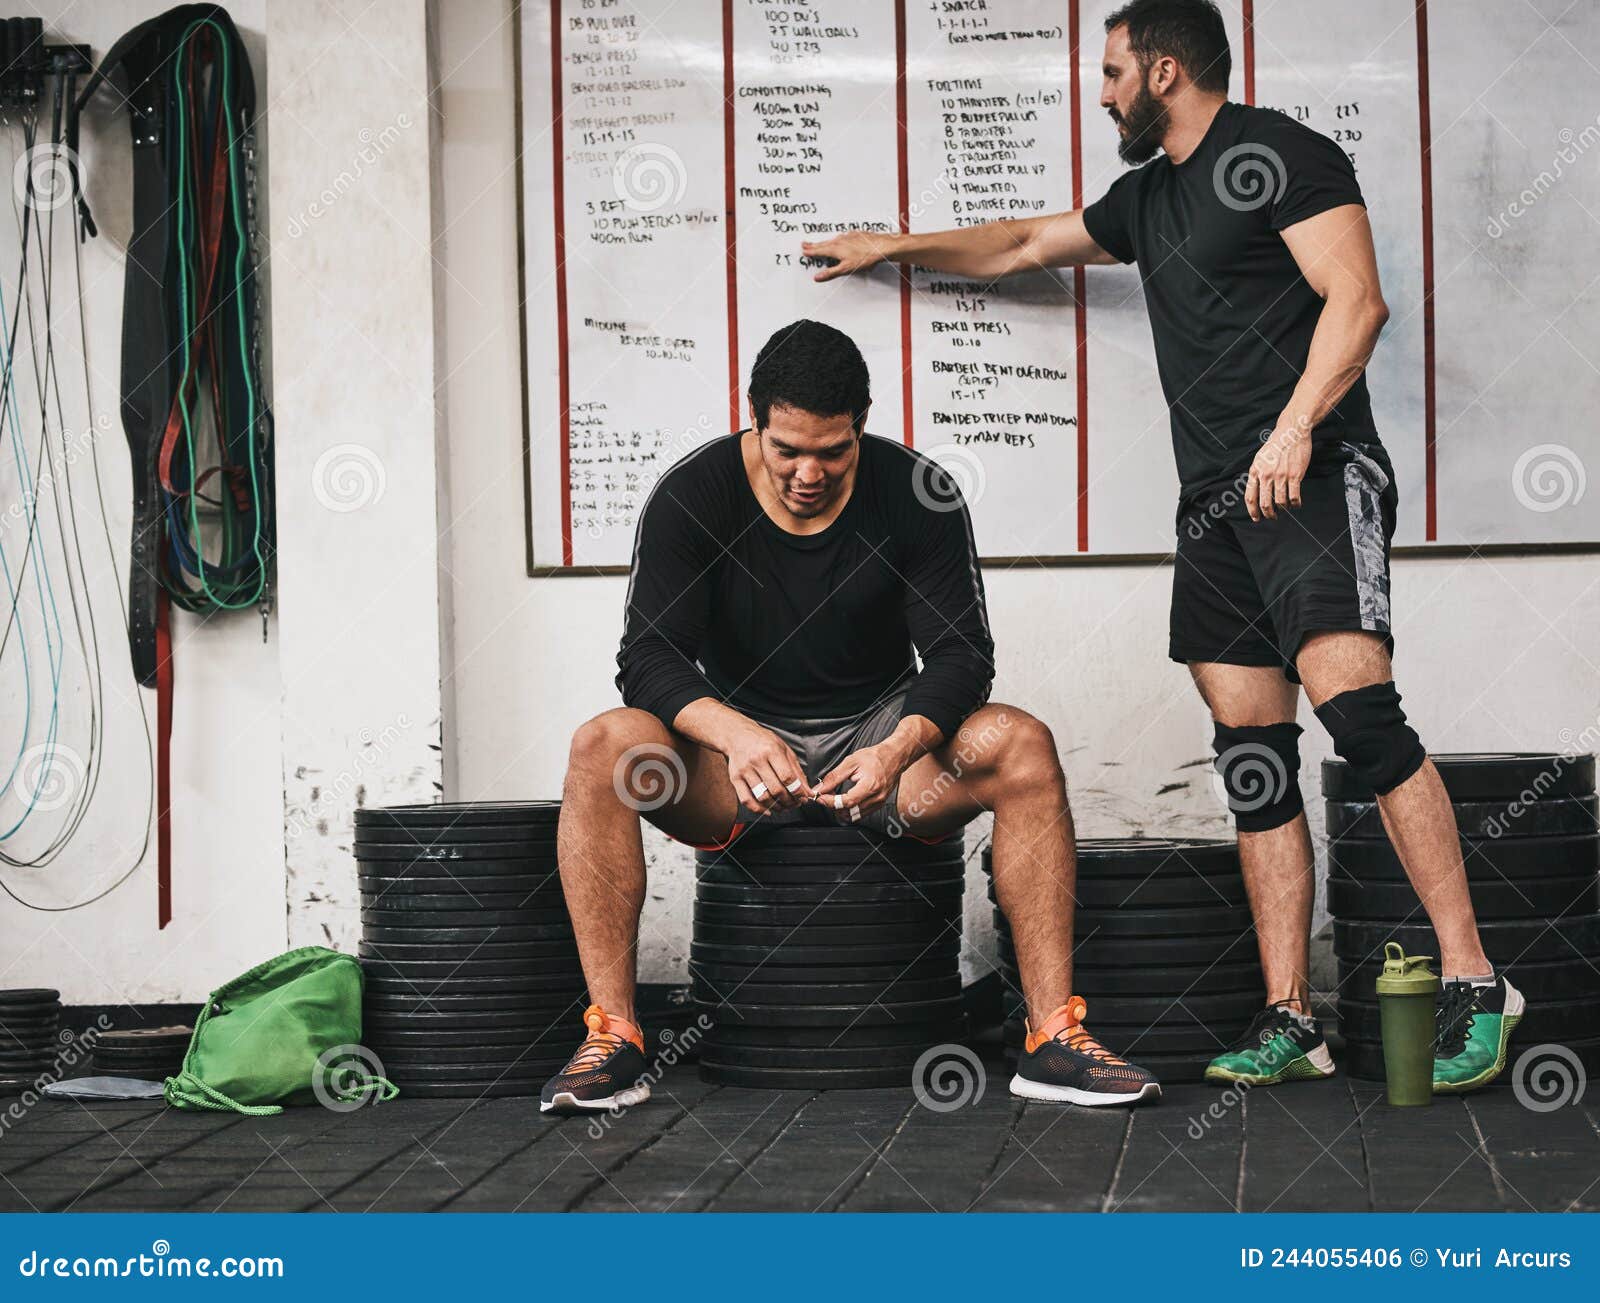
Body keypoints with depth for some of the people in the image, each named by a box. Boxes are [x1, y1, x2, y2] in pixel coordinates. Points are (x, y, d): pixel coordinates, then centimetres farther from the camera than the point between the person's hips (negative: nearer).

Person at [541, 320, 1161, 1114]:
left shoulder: (919, 495, -8)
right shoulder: (692, 496, -10)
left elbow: (961, 653, -11)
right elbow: (648, 659, -17)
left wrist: (900, 748, -33)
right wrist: (733, 733, -38)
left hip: (879, 735, 1)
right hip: (739, 742, -1)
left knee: (1022, 745, -28)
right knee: (602, 748, -31)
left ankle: (1055, 1038, -26)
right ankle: (612, 1040, -28)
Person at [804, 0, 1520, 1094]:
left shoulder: (1279, 154, -1)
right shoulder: (1147, 199, 25)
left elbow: (1357, 299, -11)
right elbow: (1018, 247, 39)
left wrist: (1296, 426, -22)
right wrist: (892, 249, 47)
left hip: (1313, 479, -8)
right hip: (1215, 506, 8)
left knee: (1356, 706, -22)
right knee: (1254, 760, 0)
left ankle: (1473, 986, -21)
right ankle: (1290, 1024, -2)